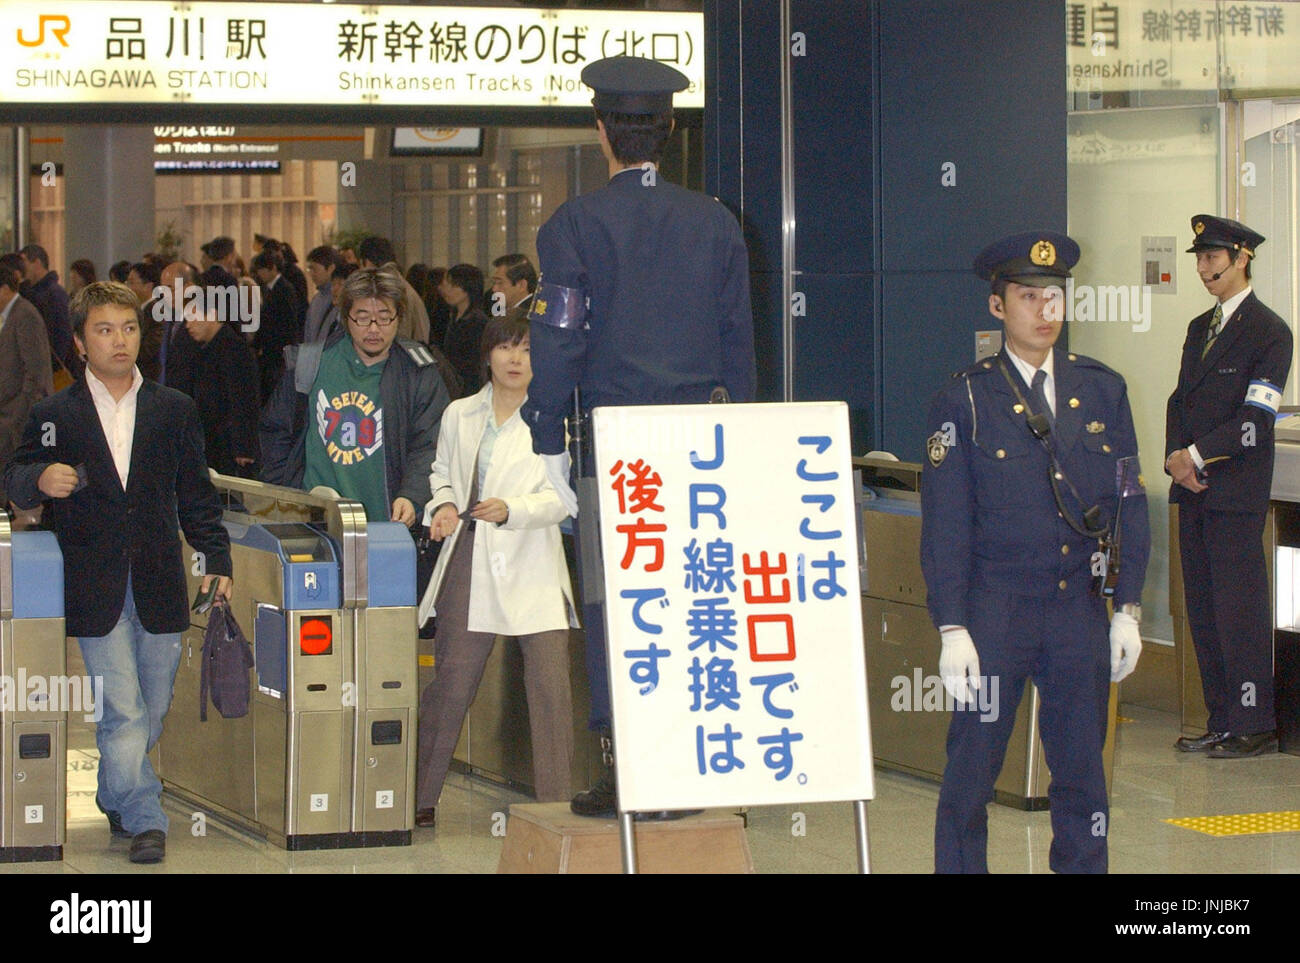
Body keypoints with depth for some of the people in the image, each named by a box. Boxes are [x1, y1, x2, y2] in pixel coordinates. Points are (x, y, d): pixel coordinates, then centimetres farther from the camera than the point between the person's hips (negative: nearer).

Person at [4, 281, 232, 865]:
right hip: (96, 591, -3)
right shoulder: (53, 415, 4)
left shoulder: (175, 411, 10)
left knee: (153, 708, 10)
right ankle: (145, 821, -6)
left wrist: (215, 558, 3)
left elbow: (197, 497, 12)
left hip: (159, 587, 3)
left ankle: (115, 796, 32)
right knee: (122, 713, -10)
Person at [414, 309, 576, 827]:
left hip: (532, 562, -3)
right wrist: (444, 504, 4)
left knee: (550, 681, -9)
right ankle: (418, 798, 13)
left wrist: (511, 509, -24)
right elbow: (442, 471, 25)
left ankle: (555, 801, -2)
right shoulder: (459, 415, 11)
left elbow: (559, 500, -7)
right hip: (469, 558, 3)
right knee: (451, 680, 4)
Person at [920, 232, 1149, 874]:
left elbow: (1128, 504, 9)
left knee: (1082, 770, 8)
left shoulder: (1103, 390, 7)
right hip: (993, 610, -3)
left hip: (1080, 609, 3)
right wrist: (952, 630, -11)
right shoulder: (964, 401, -2)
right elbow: (944, 525, -4)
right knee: (971, 770, 1)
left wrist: (1128, 609, 3)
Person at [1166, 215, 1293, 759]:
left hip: (1236, 494, -7)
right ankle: (1222, 723, 13)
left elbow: (1255, 421, -13)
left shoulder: (1268, 331, -7)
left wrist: (1196, 456, -14)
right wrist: (1176, 459, -2)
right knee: (1203, 611, 8)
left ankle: (1253, 726, -2)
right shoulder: (1200, 328, 18)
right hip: (1194, 490, 7)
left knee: (1239, 609, -7)